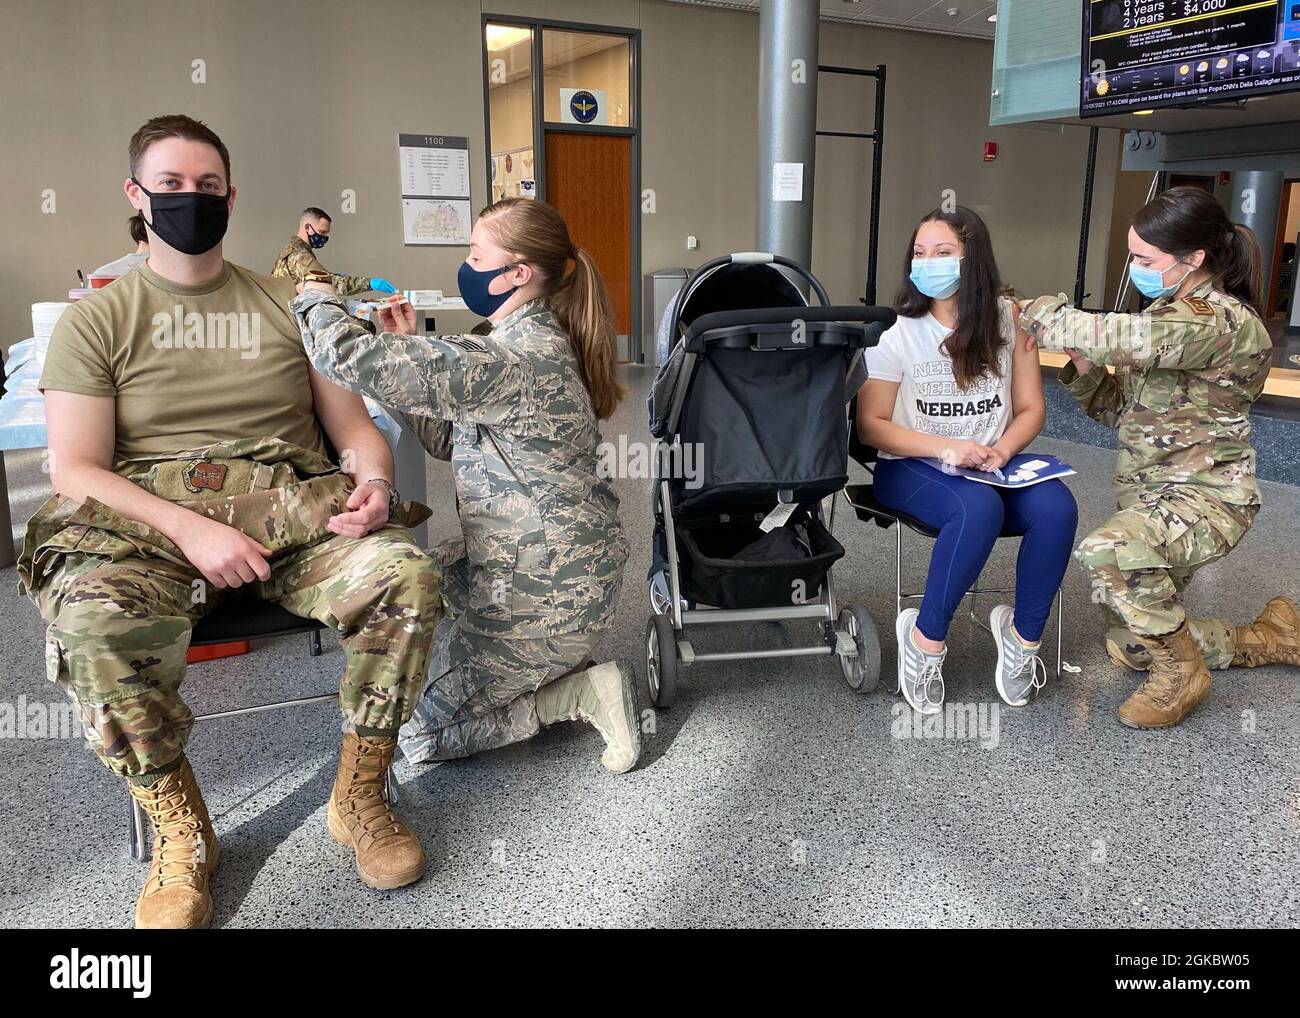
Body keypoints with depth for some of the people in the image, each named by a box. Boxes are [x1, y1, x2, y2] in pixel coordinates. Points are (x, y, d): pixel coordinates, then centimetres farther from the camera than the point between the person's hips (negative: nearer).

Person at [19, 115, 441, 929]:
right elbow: (74, 470, 0)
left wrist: (373, 483, -11)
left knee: (407, 577, -29)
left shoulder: (291, 306, 16)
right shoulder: (96, 322, 10)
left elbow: (356, 427, 14)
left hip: (291, 506, 2)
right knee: (92, 621, -35)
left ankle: (359, 797, -6)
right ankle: (181, 831, -8)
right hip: (149, 514, -1)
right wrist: (190, 528, -18)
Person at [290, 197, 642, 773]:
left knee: (417, 730, 4)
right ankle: (550, 669, 18)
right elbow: (451, 438, 12)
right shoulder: (532, 340, 7)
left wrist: (316, 300, -7)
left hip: (547, 591, -9)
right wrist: (408, 350, 4)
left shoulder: (511, 359, -25)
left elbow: (354, 360, -27)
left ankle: (583, 693, 2)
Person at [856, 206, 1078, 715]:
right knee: (979, 508, -36)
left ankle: (1023, 635, -6)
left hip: (990, 465, 3)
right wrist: (946, 447, -21)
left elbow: (1031, 409, 8)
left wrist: (1001, 449, -15)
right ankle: (925, 639, -18)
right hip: (912, 467, -3)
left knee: (1056, 507, -28)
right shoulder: (895, 330, -4)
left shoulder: (1008, 319, 4)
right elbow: (871, 425, -6)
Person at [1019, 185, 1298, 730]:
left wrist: (1032, 313, -22)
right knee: (1130, 645, 13)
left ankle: (1179, 675, -15)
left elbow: (1116, 337, -36)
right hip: (1151, 494, 9)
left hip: (1204, 497, -9)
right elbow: (1120, 408, 11)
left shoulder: (1221, 321, -21)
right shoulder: (1167, 313, 10)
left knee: (1109, 552, -40)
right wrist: (1085, 369, -9)